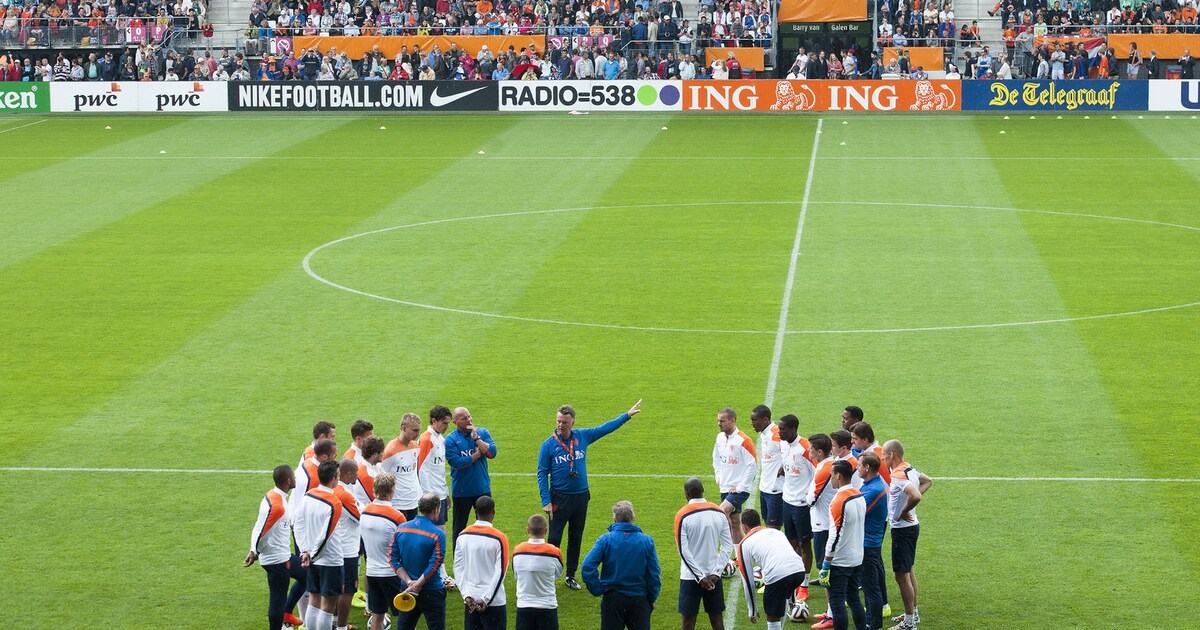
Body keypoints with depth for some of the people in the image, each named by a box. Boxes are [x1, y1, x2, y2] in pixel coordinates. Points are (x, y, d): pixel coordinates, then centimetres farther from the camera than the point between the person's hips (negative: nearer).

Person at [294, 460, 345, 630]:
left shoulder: (307, 496, 1)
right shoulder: (334, 504, -20)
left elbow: (297, 524, 4)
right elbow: (325, 535, -21)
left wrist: (305, 551, 2)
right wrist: (312, 556, -9)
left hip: (313, 560, 7)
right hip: (330, 560, -7)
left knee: (313, 602, 15)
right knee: (327, 607, 0)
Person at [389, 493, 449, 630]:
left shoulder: (400, 529, 0)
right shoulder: (438, 534, -15)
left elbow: (393, 558, -3)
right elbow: (434, 564, -19)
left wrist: (409, 582, -7)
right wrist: (417, 585, -14)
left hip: (406, 589, 5)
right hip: (432, 592, -5)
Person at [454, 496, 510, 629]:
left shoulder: (462, 536, 1)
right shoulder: (499, 538, -11)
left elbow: (458, 568, 2)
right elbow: (500, 572, -12)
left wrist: (467, 595, 0)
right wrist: (486, 599, -9)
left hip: (471, 601, 4)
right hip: (495, 602, -4)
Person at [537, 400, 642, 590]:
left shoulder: (582, 437, 1)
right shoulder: (549, 444, -8)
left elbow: (605, 428, 12)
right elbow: (542, 474, -6)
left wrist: (628, 415, 13)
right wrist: (546, 501, -12)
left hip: (581, 497, 4)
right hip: (559, 498, -4)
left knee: (576, 539, 12)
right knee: (554, 539, -4)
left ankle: (571, 576, 23)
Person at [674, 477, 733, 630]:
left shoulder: (682, 515, -11)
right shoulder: (719, 513, 1)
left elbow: (683, 550, -14)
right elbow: (728, 545, -1)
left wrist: (700, 577, -11)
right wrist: (716, 572, -4)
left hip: (690, 577, -3)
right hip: (714, 576, 3)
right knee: (716, 617, 10)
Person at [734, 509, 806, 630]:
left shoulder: (744, 544, 17)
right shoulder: (776, 532, 32)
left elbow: (747, 581, 18)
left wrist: (752, 611, 29)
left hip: (778, 575, -6)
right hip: (799, 570, 6)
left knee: (772, 618, 9)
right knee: (783, 597, 35)